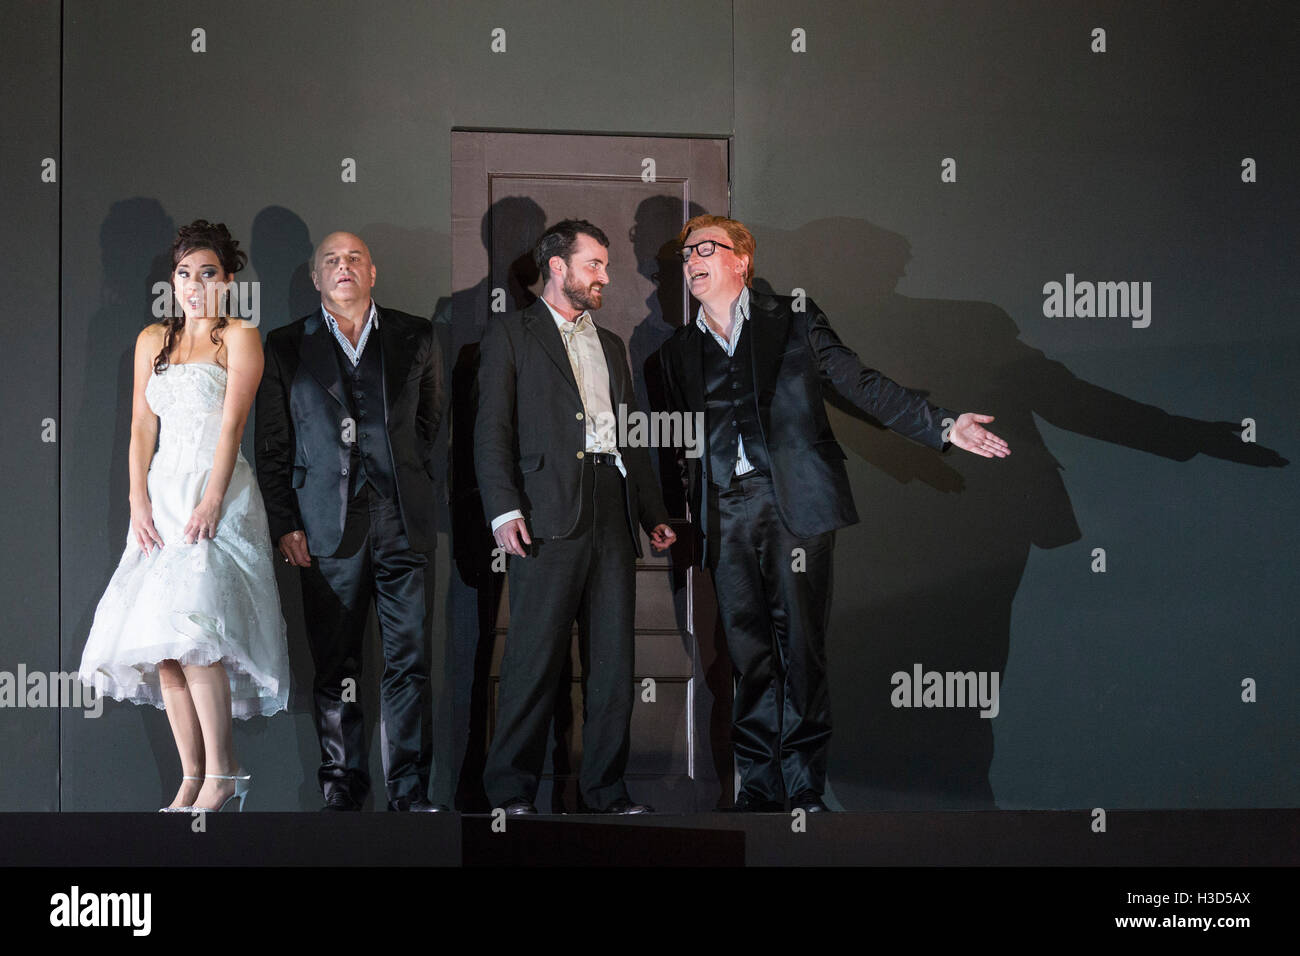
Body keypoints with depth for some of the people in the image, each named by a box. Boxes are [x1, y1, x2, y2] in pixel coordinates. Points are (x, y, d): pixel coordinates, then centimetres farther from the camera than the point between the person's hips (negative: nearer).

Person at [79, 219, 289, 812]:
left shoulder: (239, 337, 3)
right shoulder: (152, 341, 18)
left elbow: (232, 423, -7)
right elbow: (142, 428, 12)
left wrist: (211, 502, -17)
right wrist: (139, 503, -1)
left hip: (216, 494, -5)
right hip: (162, 496, 5)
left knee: (191, 630, -20)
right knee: (164, 648, -3)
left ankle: (222, 777, -16)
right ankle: (192, 779, 1)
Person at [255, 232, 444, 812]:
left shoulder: (415, 339, 10)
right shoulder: (286, 347, 8)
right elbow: (272, 446, 7)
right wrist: (284, 523, 0)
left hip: (404, 523, 1)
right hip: (328, 528, 0)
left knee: (410, 660, -2)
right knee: (335, 667, 3)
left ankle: (410, 790, 4)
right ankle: (342, 785, 13)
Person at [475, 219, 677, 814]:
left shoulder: (611, 345, 25)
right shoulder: (511, 334, 7)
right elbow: (492, 429, -2)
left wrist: (653, 513, 19)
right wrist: (503, 509, -13)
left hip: (613, 512, 6)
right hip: (549, 514, -6)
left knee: (614, 660, 4)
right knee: (535, 657, -7)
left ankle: (606, 790, 10)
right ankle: (511, 790, 0)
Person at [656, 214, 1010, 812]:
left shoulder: (793, 321, 9)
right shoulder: (678, 352, 17)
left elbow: (862, 386, 5)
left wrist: (943, 426, -3)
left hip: (794, 502, -2)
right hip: (725, 515, 2)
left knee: (800, 648, -3)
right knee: (749, 655, 1)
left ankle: (805, 790, 4)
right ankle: (759, 788, 8)